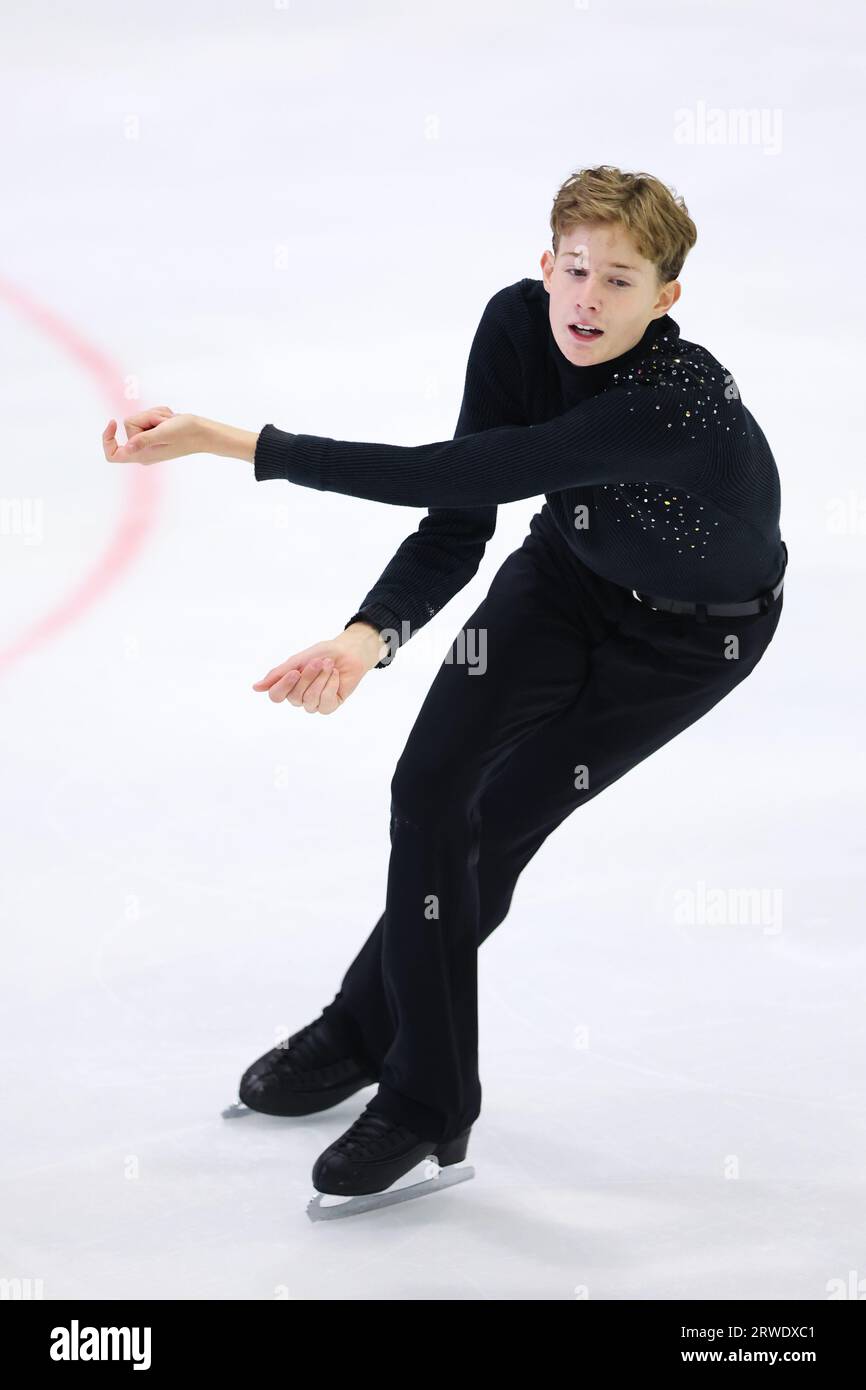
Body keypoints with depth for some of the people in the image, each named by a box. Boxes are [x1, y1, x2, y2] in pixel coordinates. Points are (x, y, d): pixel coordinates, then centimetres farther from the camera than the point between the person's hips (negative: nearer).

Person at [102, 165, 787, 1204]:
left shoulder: (680, 404, -42)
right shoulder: (517, 322, -23)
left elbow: (458, 477, -46)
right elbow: (457, 526, -20)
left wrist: (233, 443, -47)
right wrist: (368, 637, -39)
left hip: (692, 629, -5)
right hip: (567, 574, 5)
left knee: (500, 821, -6)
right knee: (432, 785, -4)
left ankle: (373, 1030, 18)